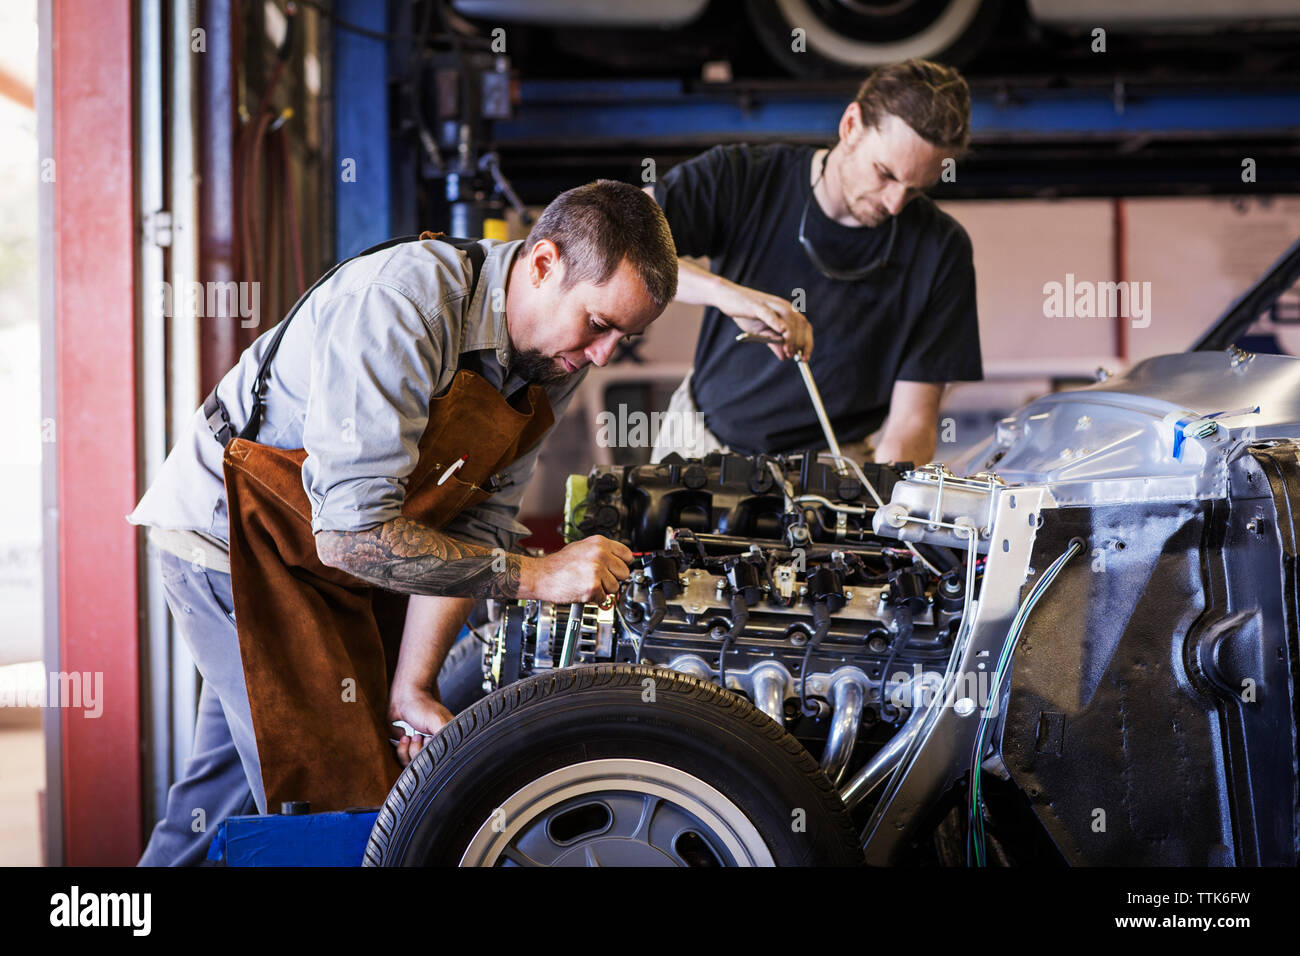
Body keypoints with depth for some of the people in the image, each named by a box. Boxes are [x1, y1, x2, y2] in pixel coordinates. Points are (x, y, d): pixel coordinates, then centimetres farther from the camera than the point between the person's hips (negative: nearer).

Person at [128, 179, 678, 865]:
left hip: (330, 558, 8)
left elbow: (475, 527, -2)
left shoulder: (555, 361, -6)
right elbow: (351, 533, -35)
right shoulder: (400, 303, -32)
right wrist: (537, 576, -31)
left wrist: (413, 686, -9)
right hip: (230, 531, -8)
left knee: (229, 791, 18)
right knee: (338, 803, -10)